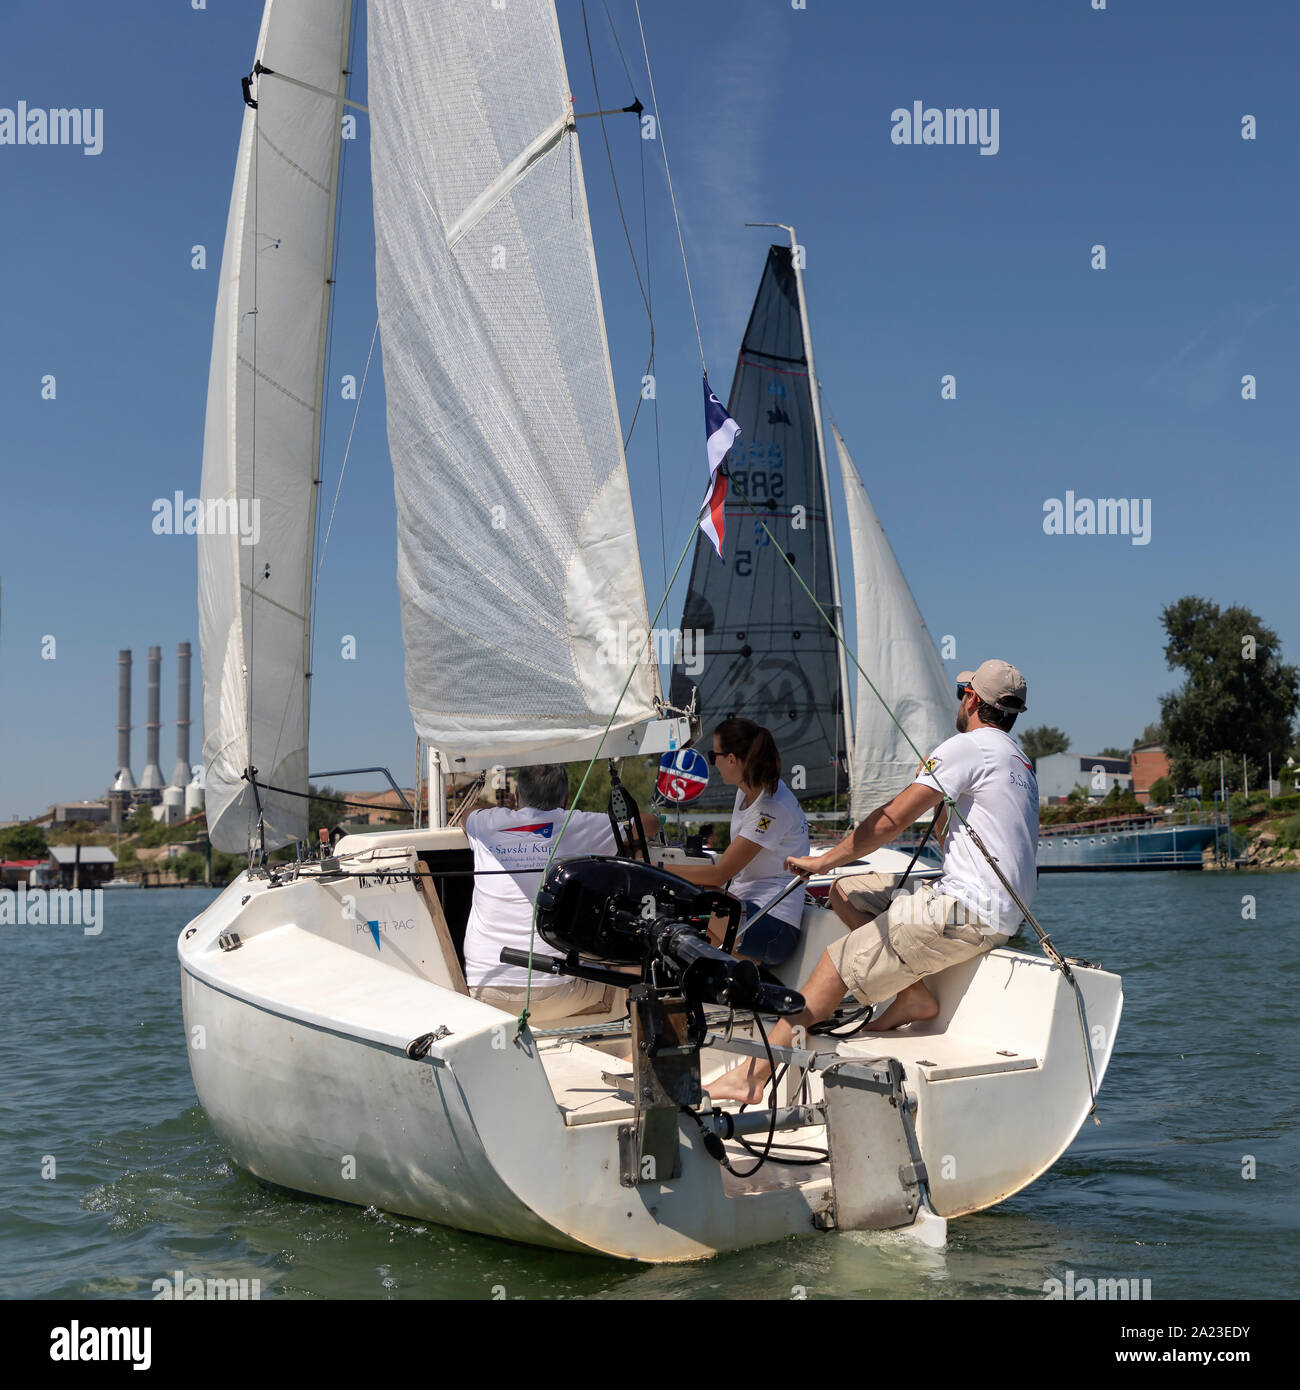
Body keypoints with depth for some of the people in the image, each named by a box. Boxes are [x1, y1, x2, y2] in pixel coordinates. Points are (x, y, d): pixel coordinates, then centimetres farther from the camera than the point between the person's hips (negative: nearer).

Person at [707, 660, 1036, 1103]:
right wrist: (932, 784, 25)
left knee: (838, 962, -10)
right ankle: (914, 995, 5)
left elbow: (893, 819, -11)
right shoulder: (1020, 760, 20)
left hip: (965, 912, -10)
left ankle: (753, 1075, -12)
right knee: (845, 892, 13)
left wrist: (822, 861, -2)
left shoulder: (969, 745, -9)